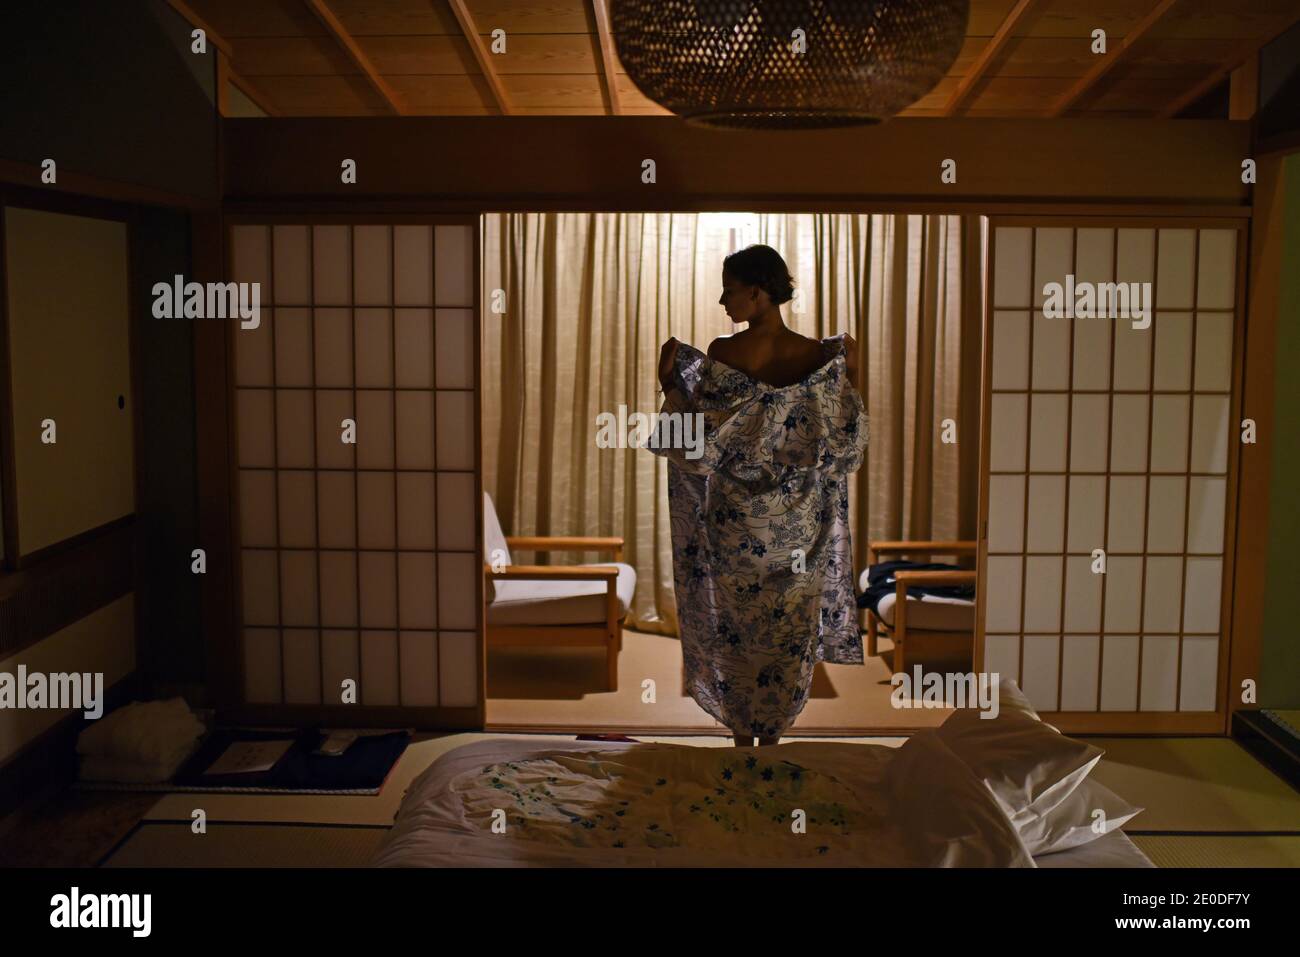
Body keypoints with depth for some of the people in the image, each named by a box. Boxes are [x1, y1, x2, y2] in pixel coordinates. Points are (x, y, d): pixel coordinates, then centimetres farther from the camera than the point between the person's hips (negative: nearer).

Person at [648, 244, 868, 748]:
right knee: (788, 629, 15)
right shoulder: (817, 355, -8)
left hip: (736, 519, -2)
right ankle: (772, 731, 26)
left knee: (736, 624, 14)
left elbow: (703, 442, -13)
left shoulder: (723, 353, -15)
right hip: (799, 522, 2)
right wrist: (850, 379, 6)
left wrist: (670, 385, -4)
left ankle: (742, 734, 24)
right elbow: (842, 440, -3)